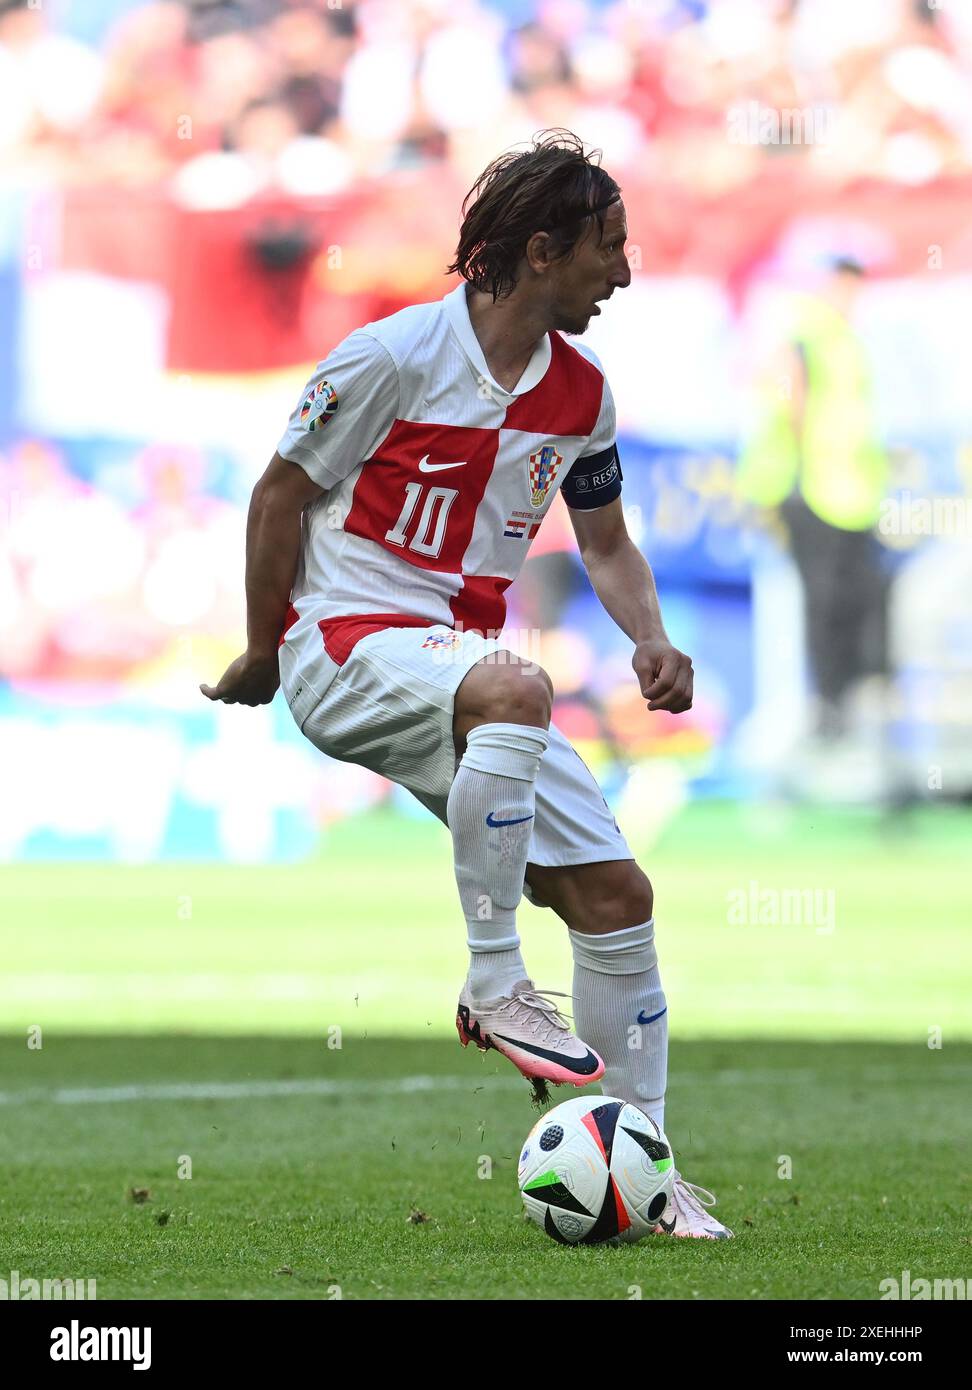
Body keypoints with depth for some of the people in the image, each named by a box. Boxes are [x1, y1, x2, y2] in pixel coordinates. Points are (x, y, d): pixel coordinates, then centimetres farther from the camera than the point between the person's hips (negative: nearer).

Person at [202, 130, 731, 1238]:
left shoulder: (582, 391, 6)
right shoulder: (395, 356, -14)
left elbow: (605, 543, 19)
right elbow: (282, 491, -4)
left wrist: (651, 640, -1)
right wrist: (262, 657, 3)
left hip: (460, 661, 7)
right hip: (347, 644, -7)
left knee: (616, 892, -2)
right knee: (513, 689, -39)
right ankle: (494, 987, -29)